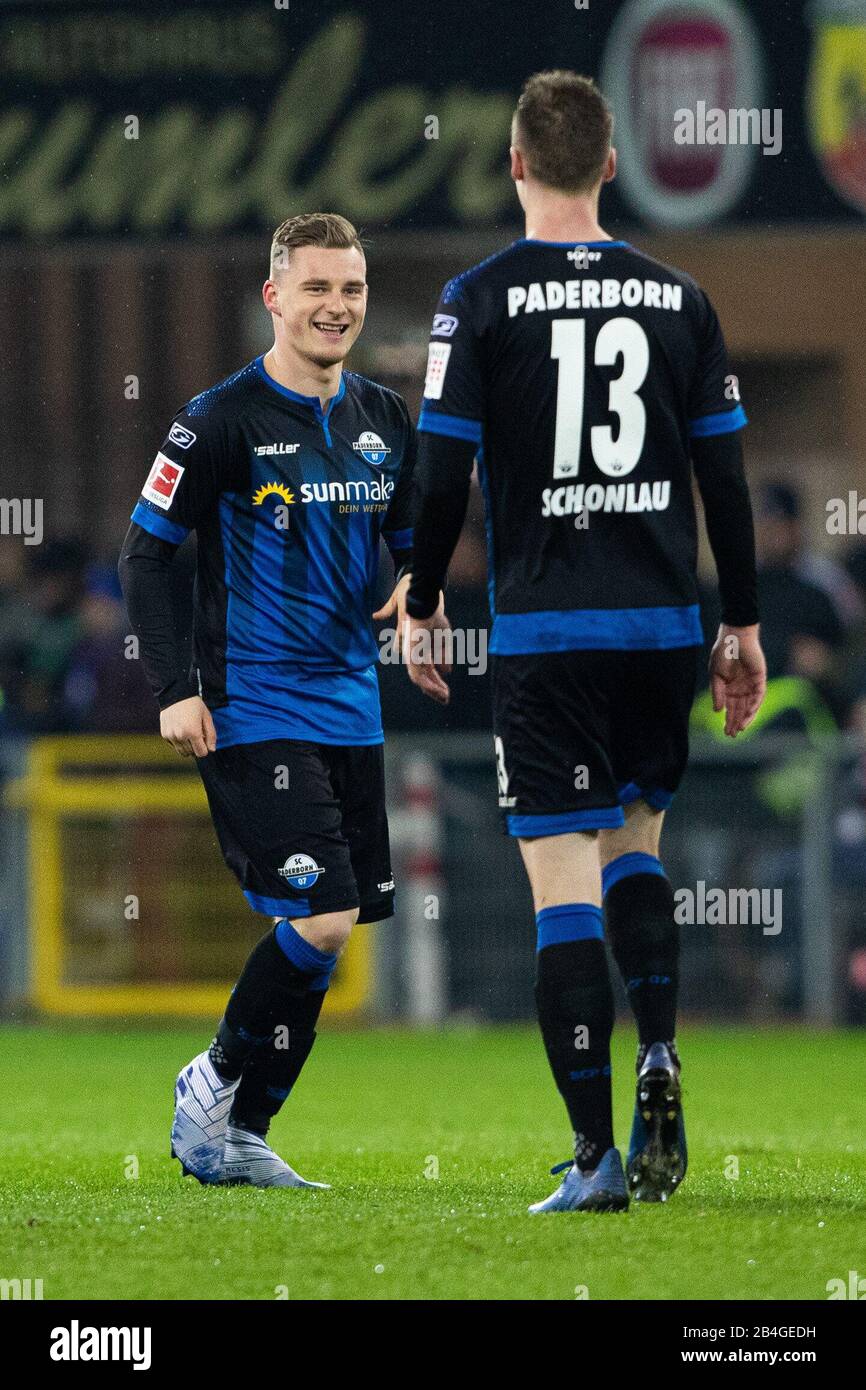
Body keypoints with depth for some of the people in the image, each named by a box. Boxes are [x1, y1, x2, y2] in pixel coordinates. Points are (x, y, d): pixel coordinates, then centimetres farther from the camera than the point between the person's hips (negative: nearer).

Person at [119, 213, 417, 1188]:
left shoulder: (384, 422, 10)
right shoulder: (222, 420, -8)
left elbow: (415, 544, 21)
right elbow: (143, 554, -5)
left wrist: (420, 589, -3)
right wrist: (175, 691, -13)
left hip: (349, 714, 7)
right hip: (253, 716, -7)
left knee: (324, 932, 5)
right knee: (322, 919, -16)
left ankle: (237, 1135, 16)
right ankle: (215, 1081, 6)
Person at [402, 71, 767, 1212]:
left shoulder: (481, 301, -5)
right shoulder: (677, 298, 4)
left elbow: (443, 472, -5)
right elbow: (726, 475, 7)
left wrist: (421, 606, 9)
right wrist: (743, 623, 15)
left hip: (544, 632, -3)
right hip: (664, 625, 3)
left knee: (564, 880, -4)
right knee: (635, 842, 22)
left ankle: (595, 1156, -10)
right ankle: (659, 1053, -2)